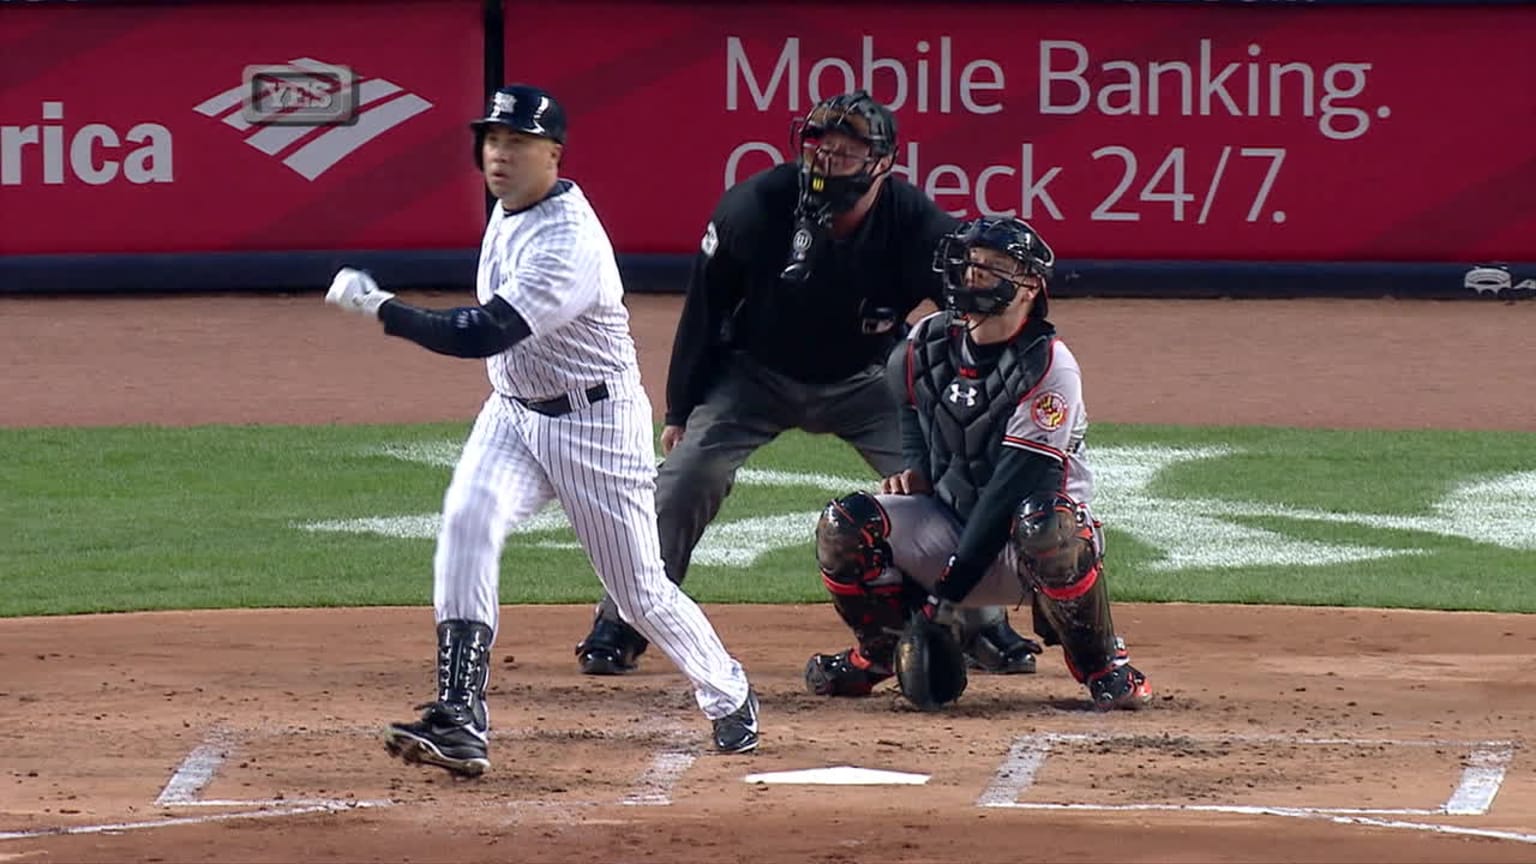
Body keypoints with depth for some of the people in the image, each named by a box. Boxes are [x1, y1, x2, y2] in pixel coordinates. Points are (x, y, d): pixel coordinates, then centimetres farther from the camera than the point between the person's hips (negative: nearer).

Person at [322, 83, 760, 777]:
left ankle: (727, 696, 33)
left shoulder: (569, 242, -28)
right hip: (513, 411, 7)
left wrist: (380, 308, -36)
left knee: (639, 591, 3)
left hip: (598, 423, -7)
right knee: (467, 520, -22)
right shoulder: (507, 212, 2)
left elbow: (486, 334, -35)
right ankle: (459, 721, -30)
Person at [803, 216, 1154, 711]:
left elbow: (1013, 487, -25)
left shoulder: (1049, 367, -20)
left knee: (1044, 526, -41)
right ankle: (877, 652, 8)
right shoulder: (929, 342, -2)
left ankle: (1102, 666, -18)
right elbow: (911, 405, 24)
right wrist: (915, 469, 2)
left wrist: (944, 595, -28)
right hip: (950, 523, 5)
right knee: (843, 525, -18)